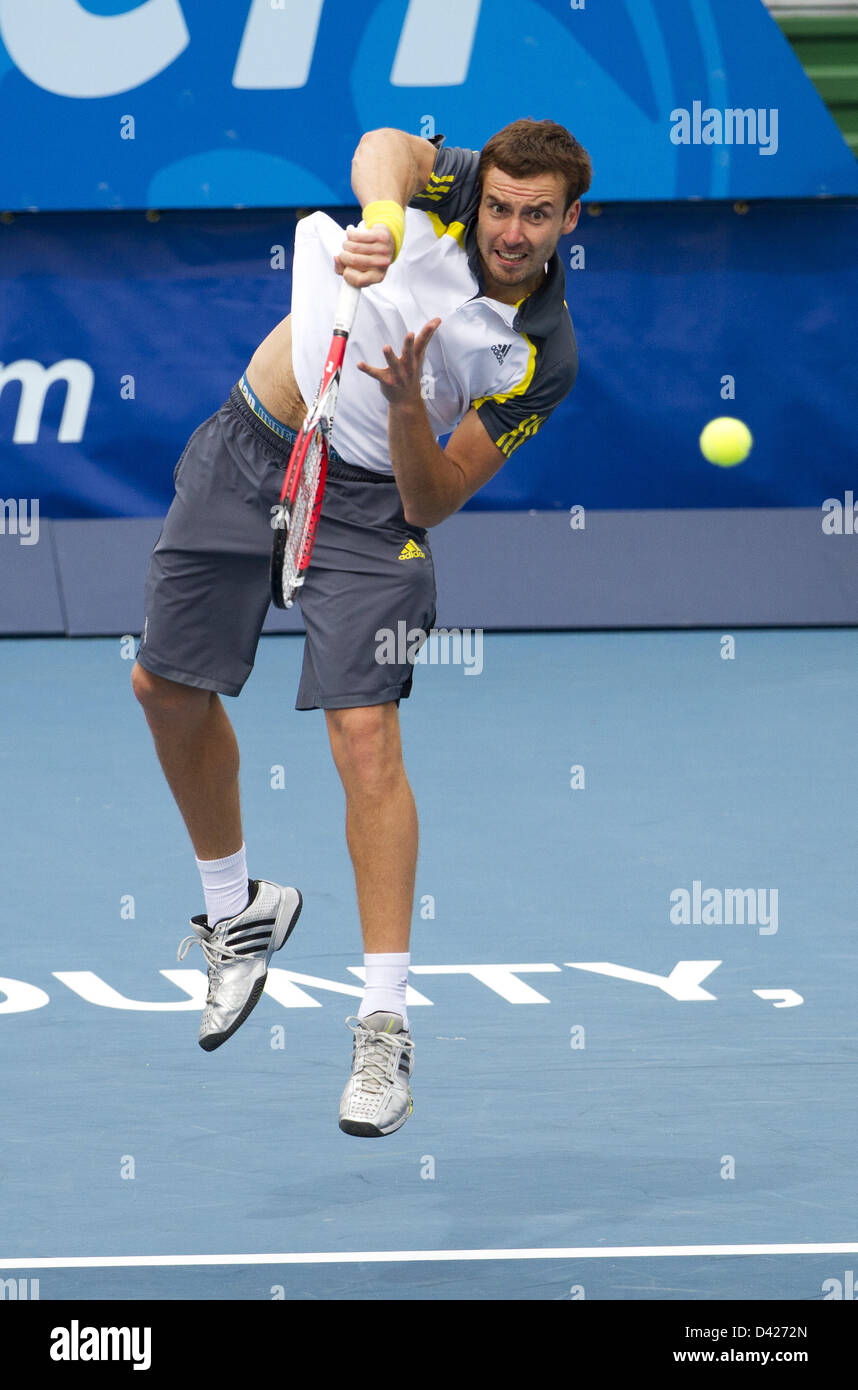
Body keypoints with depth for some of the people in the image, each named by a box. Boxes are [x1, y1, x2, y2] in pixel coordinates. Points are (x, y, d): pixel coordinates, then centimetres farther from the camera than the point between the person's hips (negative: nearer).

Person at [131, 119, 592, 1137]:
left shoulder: (544, 356, -14)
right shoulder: (445, 192, -9)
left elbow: (434, 500, -14)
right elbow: (385, 146, -32)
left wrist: (407, 406, -32)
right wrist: (379, 217, -53)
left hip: (367, 494, -3)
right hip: (245, 445, 3)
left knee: (365, 736, -15)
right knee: (166, 684, 11)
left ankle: (385, 1023, -14)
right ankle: (237, 911, 34)